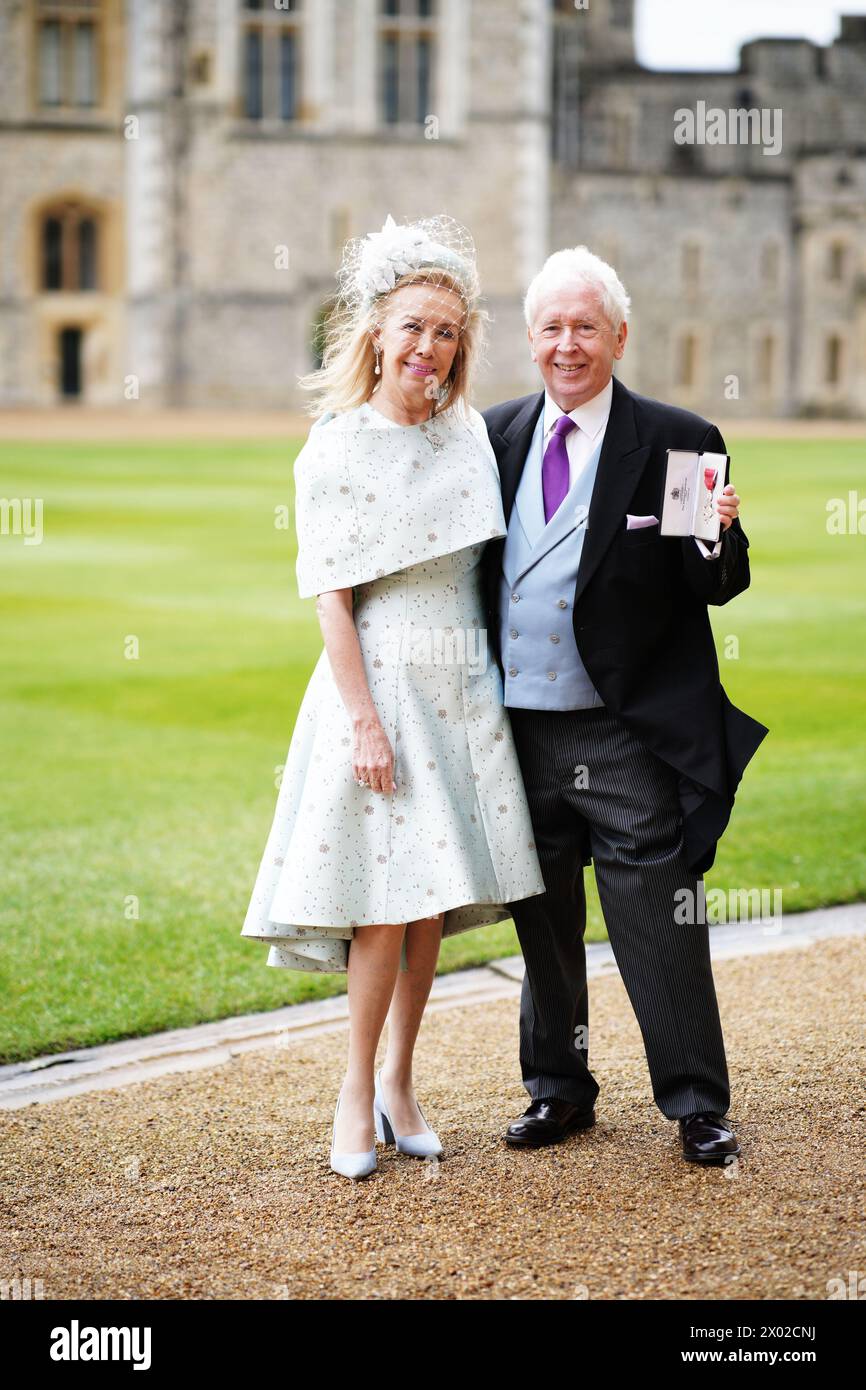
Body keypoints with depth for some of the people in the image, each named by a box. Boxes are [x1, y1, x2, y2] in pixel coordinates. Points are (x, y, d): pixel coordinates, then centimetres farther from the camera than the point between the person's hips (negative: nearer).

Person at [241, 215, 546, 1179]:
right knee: (388, 899, -6)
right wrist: (366, 720, -14)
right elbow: (330, 600, -9)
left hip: (462, 690, 5)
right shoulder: (335, 449, -6)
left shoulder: (469, 434, 8)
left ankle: (400, 1083, 19)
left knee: (433, 898, 7)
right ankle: (357, 1092, 9)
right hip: (380, 682, -5)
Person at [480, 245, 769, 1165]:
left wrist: (717, 537, -25)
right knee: (542, 920, 15)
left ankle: (696, 1104, 12)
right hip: (519, 728, 4)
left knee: (657, 922, 0)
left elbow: (719, 587, -5)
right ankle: (559, 1087, 30)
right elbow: (474, 568, 11)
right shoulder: (496, 437, 7)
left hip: (629, 735, -4)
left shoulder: (677, 443, -4)